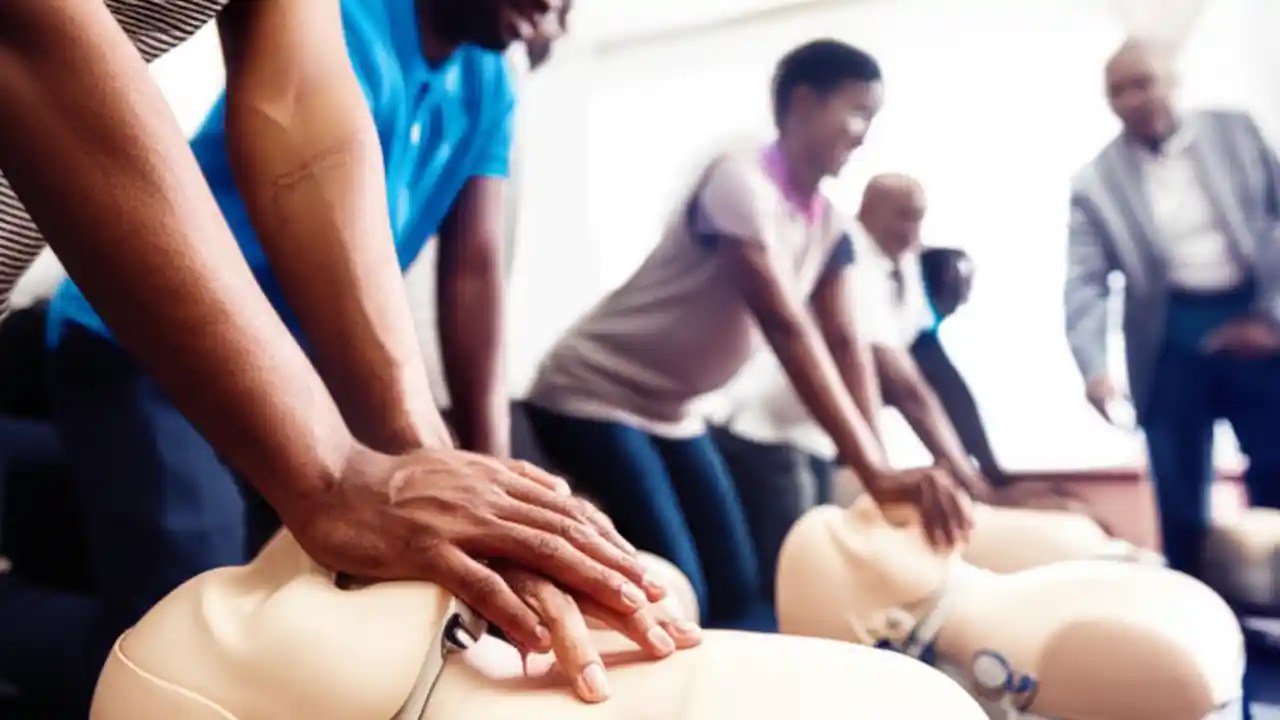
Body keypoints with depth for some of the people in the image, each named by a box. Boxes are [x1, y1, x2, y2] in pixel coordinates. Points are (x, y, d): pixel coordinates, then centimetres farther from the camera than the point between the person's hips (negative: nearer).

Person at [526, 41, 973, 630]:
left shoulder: (829, 225, 4)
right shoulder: (742, 181, -22)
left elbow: (845, 344, -4)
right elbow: (787, 330, -32)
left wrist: (883, 469, -17)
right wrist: (876, 471, -37)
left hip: (672, 413, 8)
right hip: (592, 396, -8)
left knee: (738, 595, 3)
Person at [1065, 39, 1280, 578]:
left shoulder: (1235, 132, 5)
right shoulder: (1095, 183, 1)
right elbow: (1084, 285, -6)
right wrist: (1094, 367, -21)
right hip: (1169, 338, 0)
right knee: (1180, 497, 4)